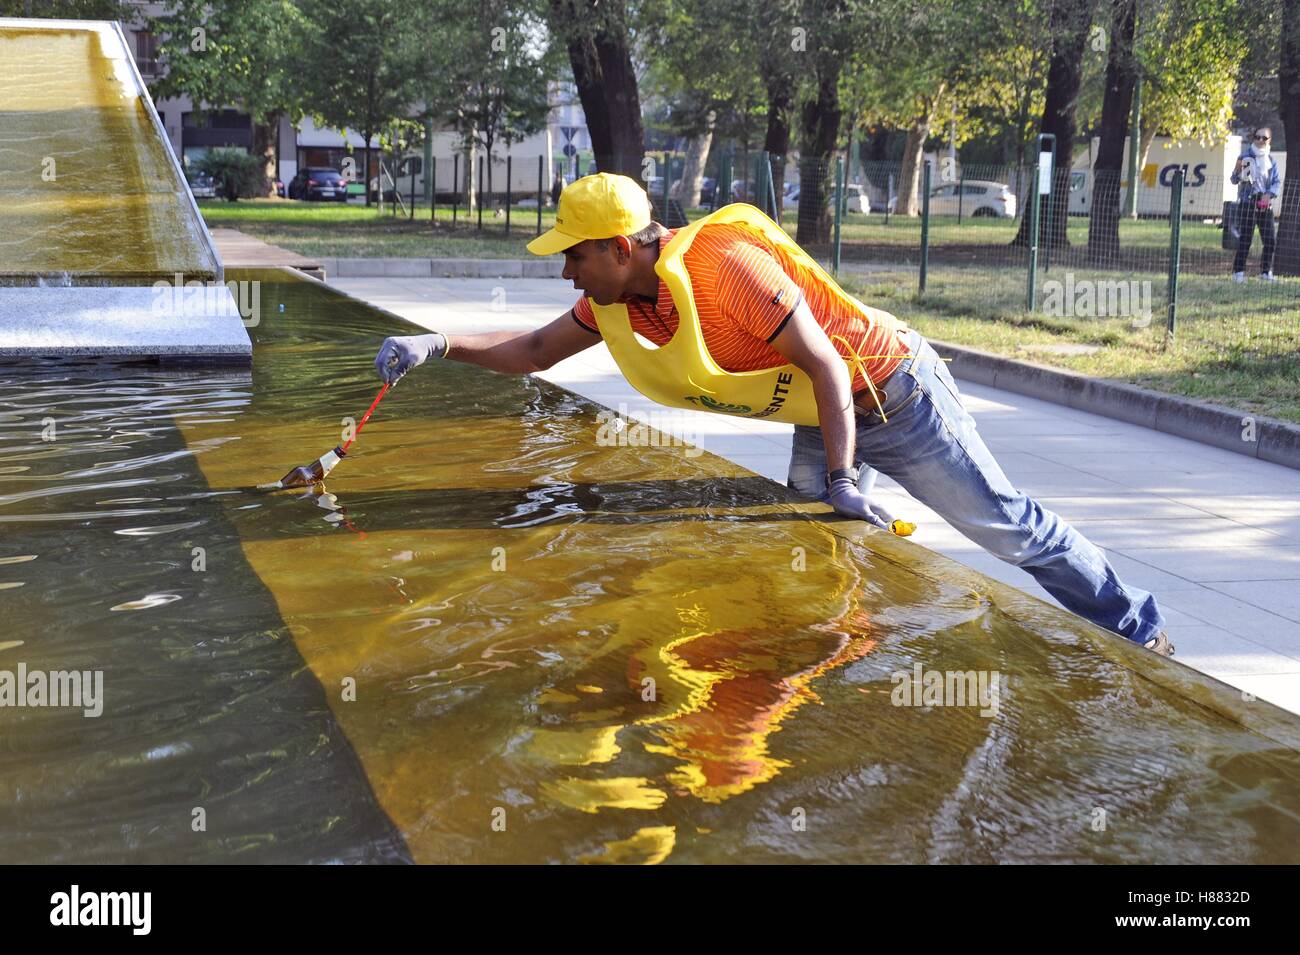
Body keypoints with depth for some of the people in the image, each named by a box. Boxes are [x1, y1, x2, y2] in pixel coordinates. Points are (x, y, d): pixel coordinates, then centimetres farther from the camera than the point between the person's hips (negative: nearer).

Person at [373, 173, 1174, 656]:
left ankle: (1141, 631, 22)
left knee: (1004, 523, 4)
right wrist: (440, 346, -7)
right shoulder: (617, 302, -7)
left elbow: (825, 364, -29)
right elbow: (537, 349, 5)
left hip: (893, 393, -7)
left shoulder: (726, 267, -33)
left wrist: (842, 479, -28)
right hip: (822, 417, 8)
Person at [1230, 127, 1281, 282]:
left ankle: (1266, 271, 19)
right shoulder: (1245, 157, 0)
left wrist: (1269, 194, -12)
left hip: (1265, 204, 5)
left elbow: (1277, 182, 8)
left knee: (1270, 240, 5)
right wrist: (1238, 169, -24)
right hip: (1247, 203, -5)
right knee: (1245, 239, -7)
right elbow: (1234, 180, -3)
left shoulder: (1271, 161, 12)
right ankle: (1238, 272, -2)